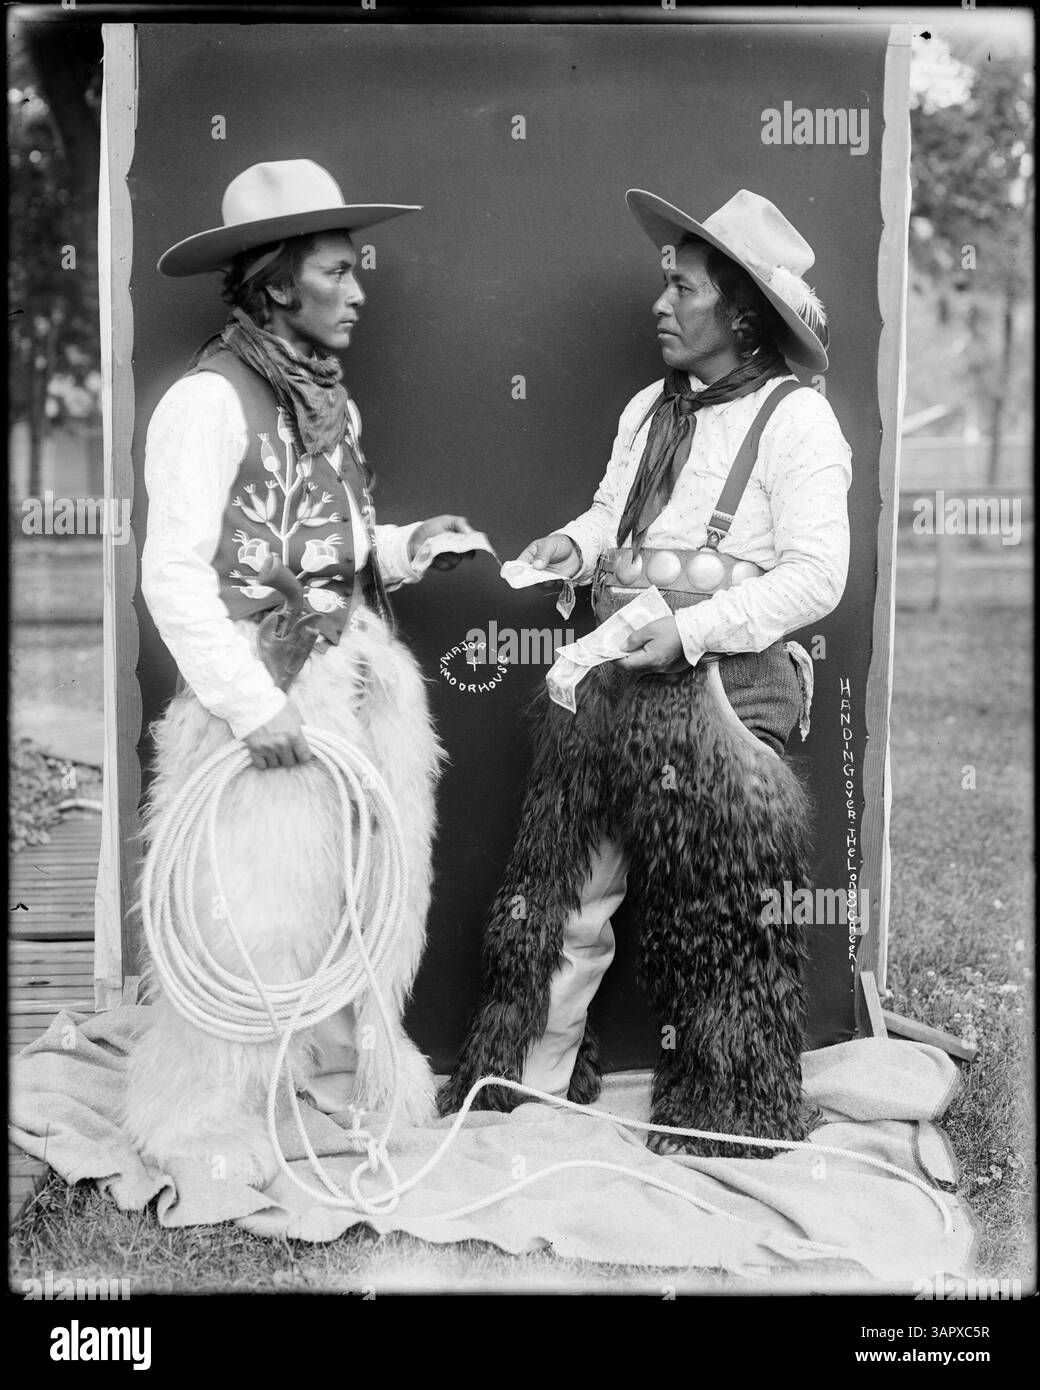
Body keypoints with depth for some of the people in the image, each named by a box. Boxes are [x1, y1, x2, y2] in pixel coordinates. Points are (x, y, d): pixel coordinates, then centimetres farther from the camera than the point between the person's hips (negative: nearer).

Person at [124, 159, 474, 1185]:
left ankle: (347, 1064, 38)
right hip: (266, 687, -8)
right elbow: (174, 574, -16)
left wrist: (402, 548, 3)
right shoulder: (209, 399, -13)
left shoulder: (327, 400, 12)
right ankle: (200, 1116, 20)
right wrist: (253, 706, -20)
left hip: (360, 676, 8)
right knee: (248, 906, 0)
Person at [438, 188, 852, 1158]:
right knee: (569, 879, 9)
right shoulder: (649, 410, 14)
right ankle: (531, 1082, 23)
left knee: (716, 906, 4)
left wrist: (689, 630, -19)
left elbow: (815, 576, -13)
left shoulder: (796, 419, -7)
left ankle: (726, 1113, 23)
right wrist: (575, 543, 0)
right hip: (614, 678, 6)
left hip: (724, 686, -6)